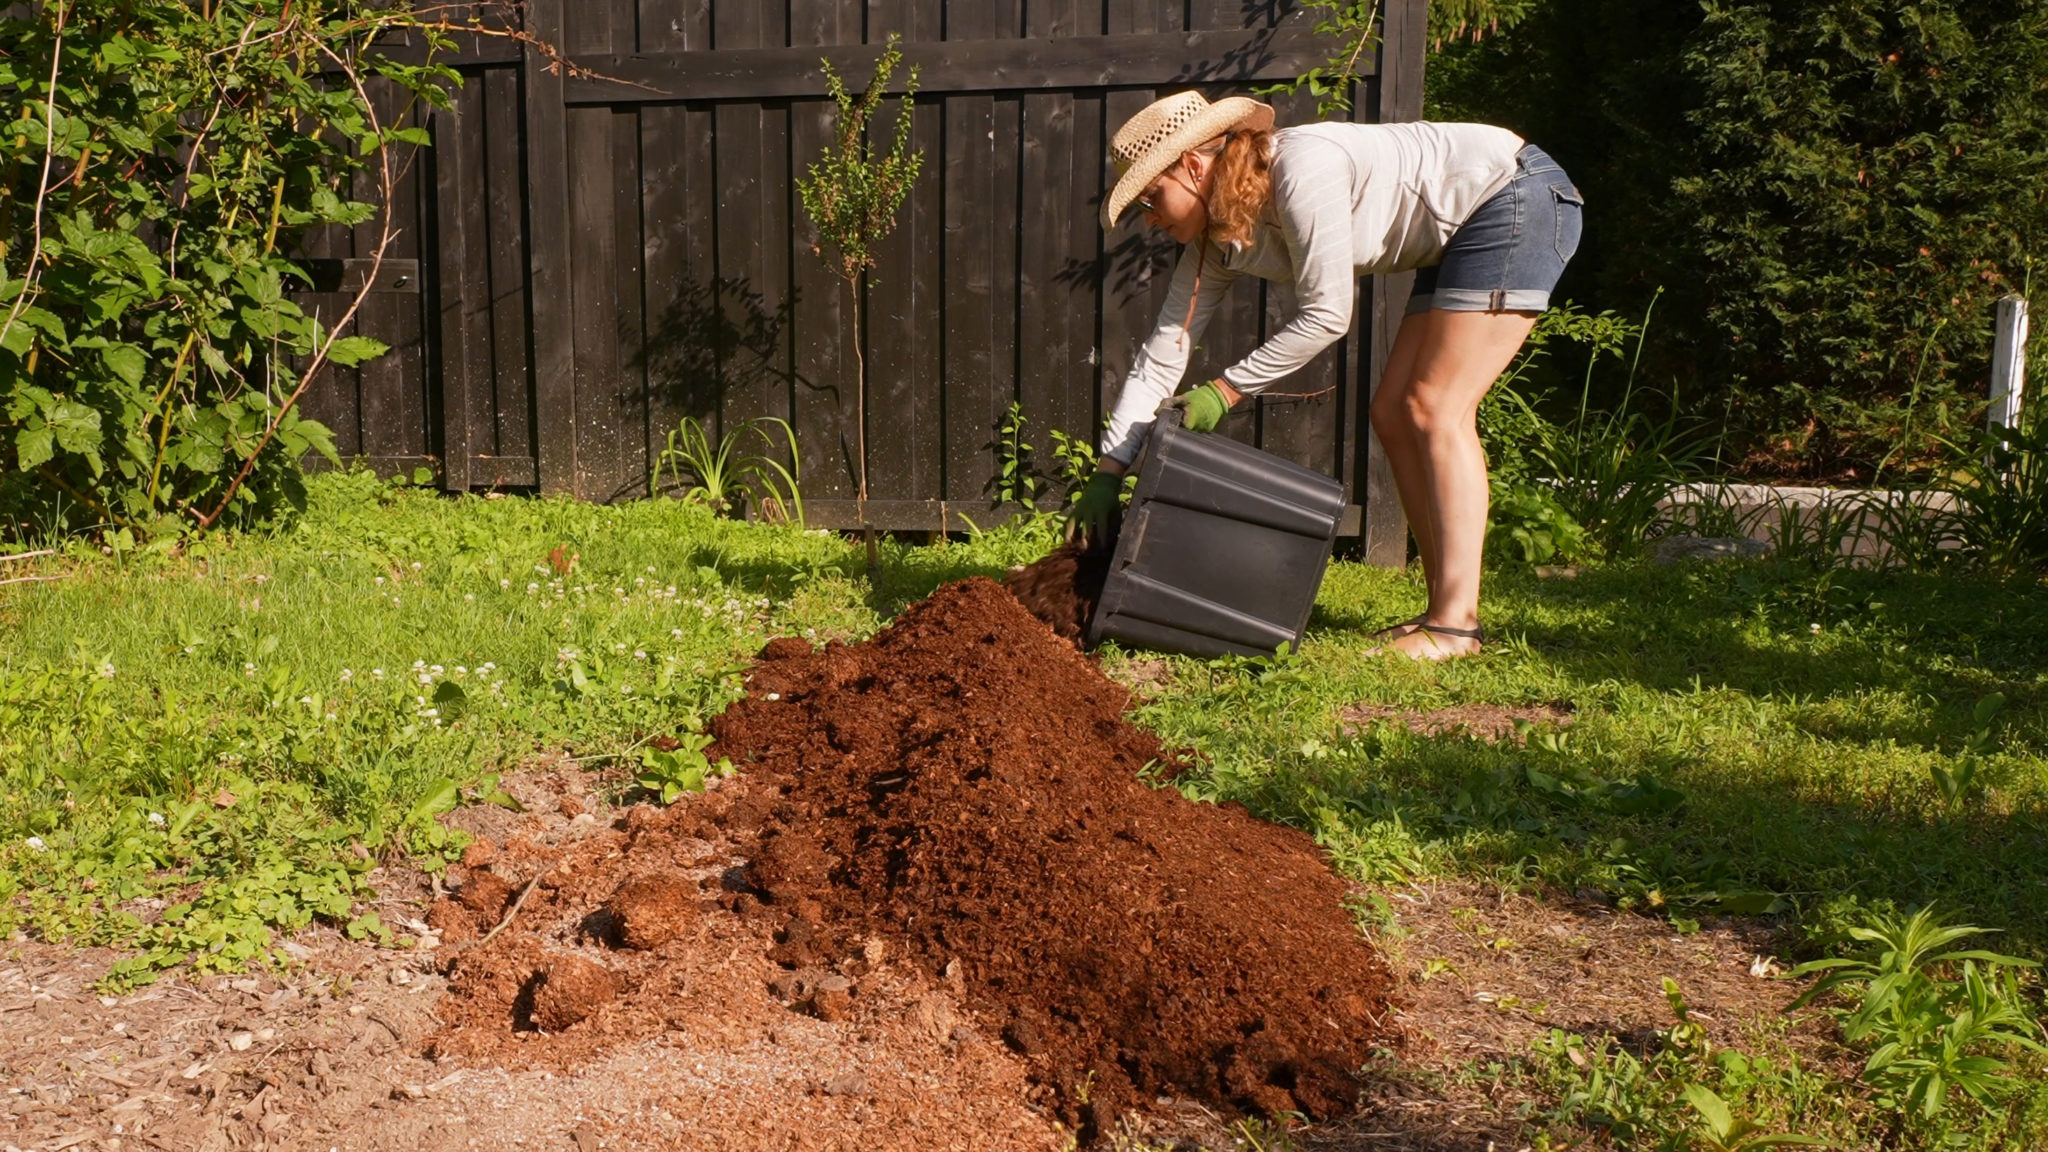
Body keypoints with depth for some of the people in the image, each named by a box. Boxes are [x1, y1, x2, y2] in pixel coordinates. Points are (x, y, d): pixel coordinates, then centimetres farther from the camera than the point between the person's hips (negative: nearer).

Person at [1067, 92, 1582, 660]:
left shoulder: (1301, 169, -27)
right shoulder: (1217, 239, -2)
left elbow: (1327, 315, -24)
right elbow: (1162, 355, 0)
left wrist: (1226, 390, -19)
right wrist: (1107, 473, -3)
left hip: (1520, 199, -9)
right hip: (1461, 234, 9)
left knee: (1435, 410, -15)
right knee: (1392, 413, 3)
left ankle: (1457, 622, -13)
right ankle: (1445, 609, 6)